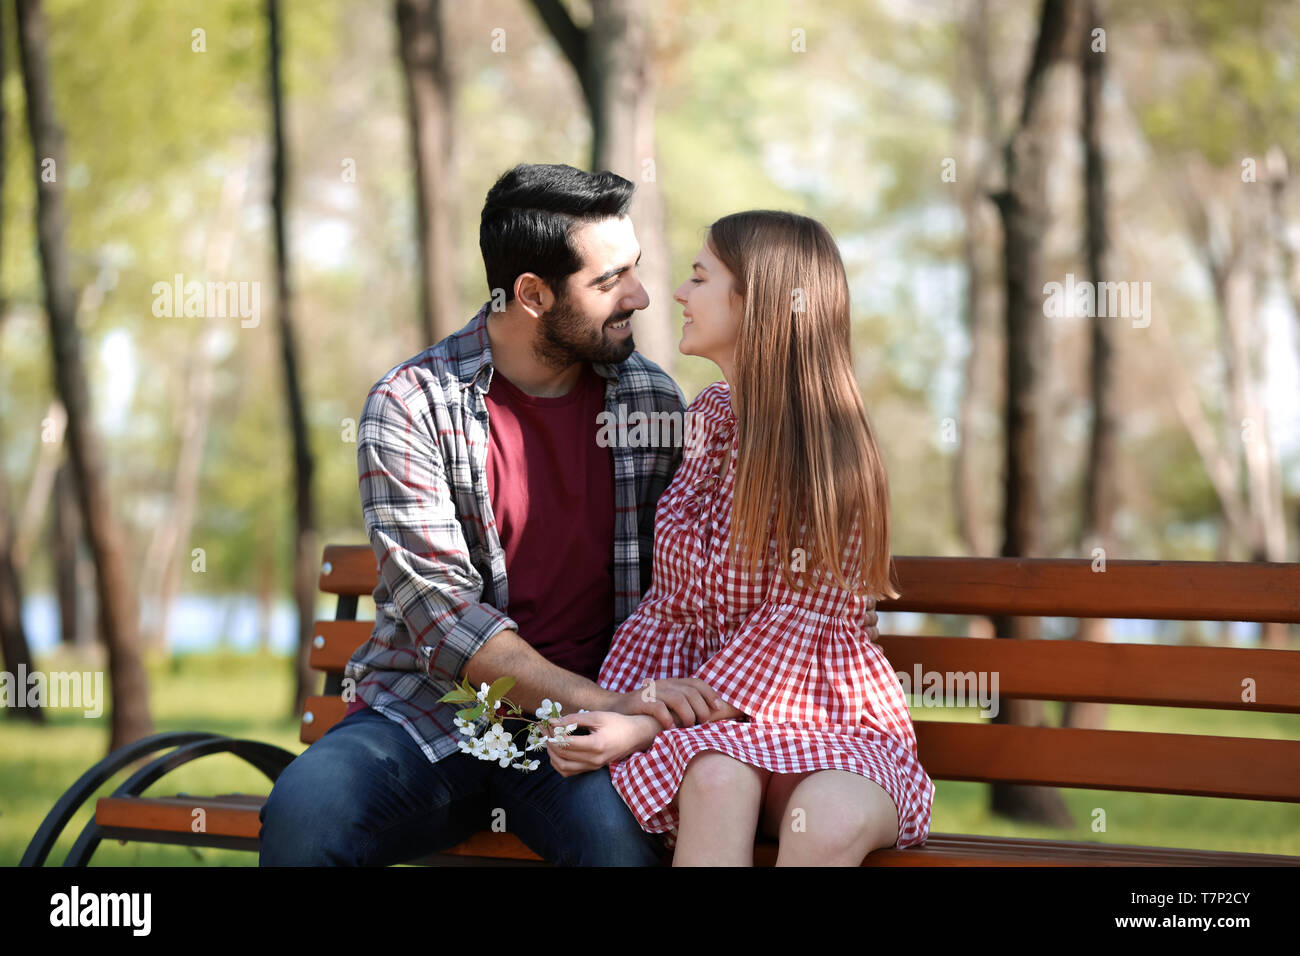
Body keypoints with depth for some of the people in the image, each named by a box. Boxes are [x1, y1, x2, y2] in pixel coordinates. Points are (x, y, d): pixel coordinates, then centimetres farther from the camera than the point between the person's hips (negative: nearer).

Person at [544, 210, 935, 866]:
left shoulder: (833, 450, -10)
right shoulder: (700, 421, 8)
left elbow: (797, 622, -13)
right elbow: (668, 602, 13)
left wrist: (652, 723, -20)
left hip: (830, 718, -3)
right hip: (714, 722, 3)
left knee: (832, 821, -36)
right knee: (717, 778, -33)